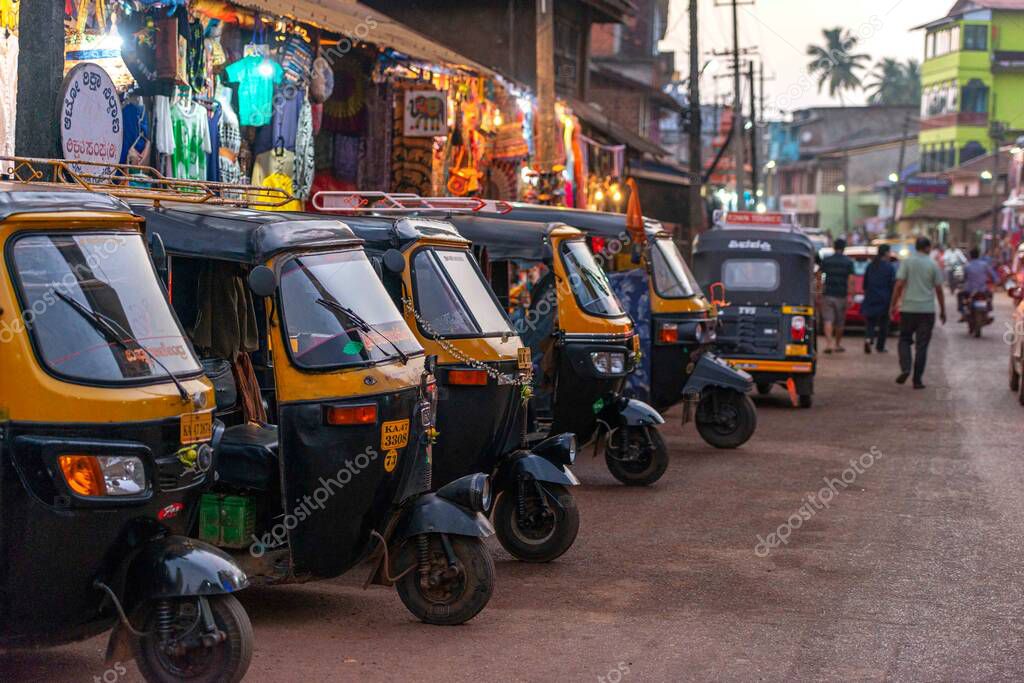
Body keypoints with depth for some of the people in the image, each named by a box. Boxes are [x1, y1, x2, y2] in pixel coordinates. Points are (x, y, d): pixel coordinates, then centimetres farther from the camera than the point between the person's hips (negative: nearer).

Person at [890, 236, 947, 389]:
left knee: (905, 340, 13)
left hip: (908, 308, 0)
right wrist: (942, 310, 11)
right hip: (927, 309, 0)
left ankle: (905, 368, -10)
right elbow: (939, 290, 2)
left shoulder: (907, 262, -2)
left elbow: (899, 285, -7)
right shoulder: (933, 265, 0)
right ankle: (917, 379, 2)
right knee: (922, 345, 4)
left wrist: (893, 305, 0)